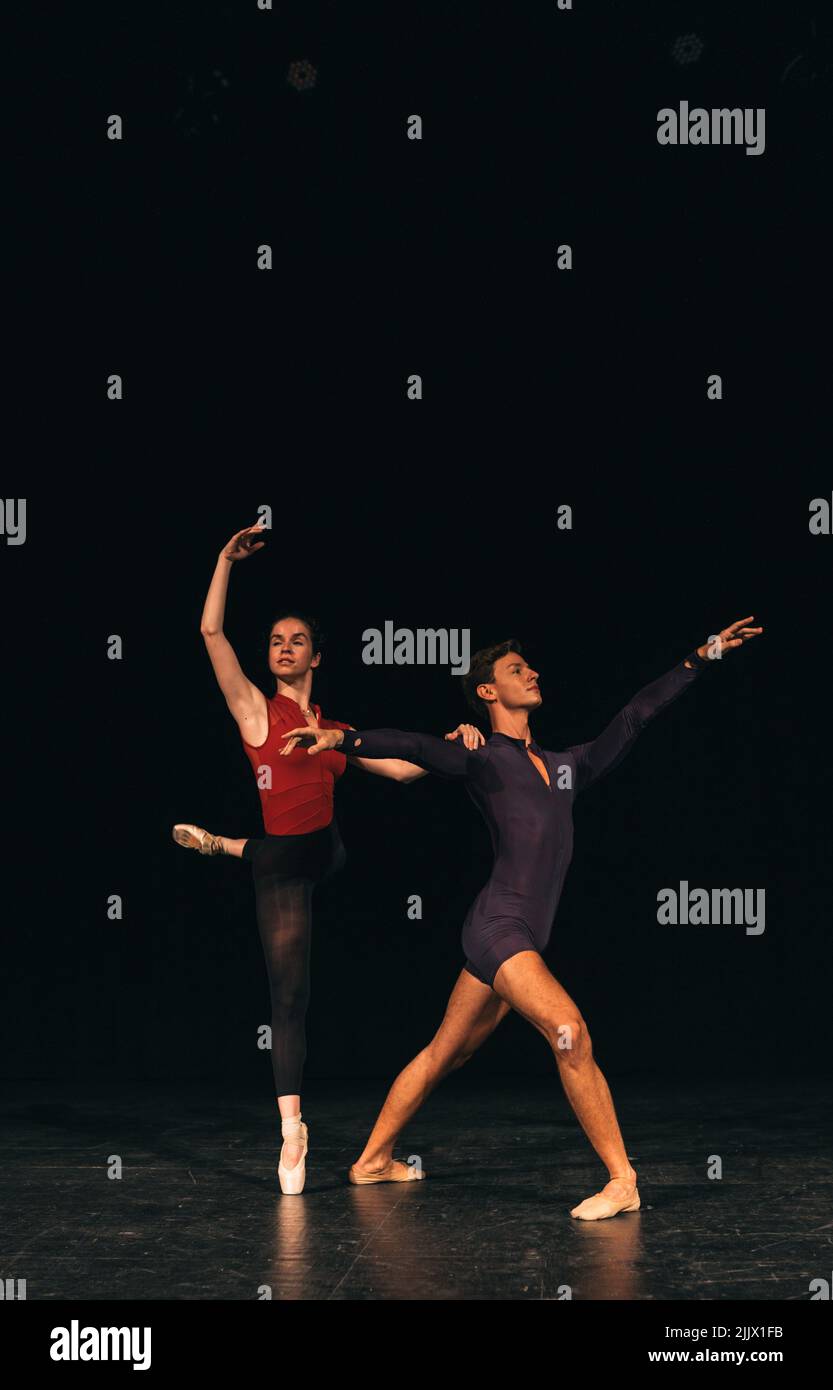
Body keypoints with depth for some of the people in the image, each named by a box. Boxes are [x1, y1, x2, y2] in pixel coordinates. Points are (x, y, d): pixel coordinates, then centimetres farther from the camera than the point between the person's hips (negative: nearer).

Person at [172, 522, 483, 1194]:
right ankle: (292, 1129, 1)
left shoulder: (336, 730, 14)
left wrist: (454, 739, -2)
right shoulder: (256, 710, 1)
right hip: (284, 868, -5)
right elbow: (212, 632, -7)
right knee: (289, 999, -6)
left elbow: (401, 767, 12)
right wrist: (227, 559, -7)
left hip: (329, 856, 5)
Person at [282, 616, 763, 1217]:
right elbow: (414, 747, -16)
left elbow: (635, 716, 23)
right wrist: (344, 738, -32)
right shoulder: (482, 762, 0)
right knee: (570, 1032, -21)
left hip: (524, 941, 8)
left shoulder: (568, 765, 20)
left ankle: (373, 1159, 25)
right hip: (499, 926, -8)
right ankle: (621, 1178, -18)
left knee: (444, 1054, 14)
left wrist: (703, 657, 24)